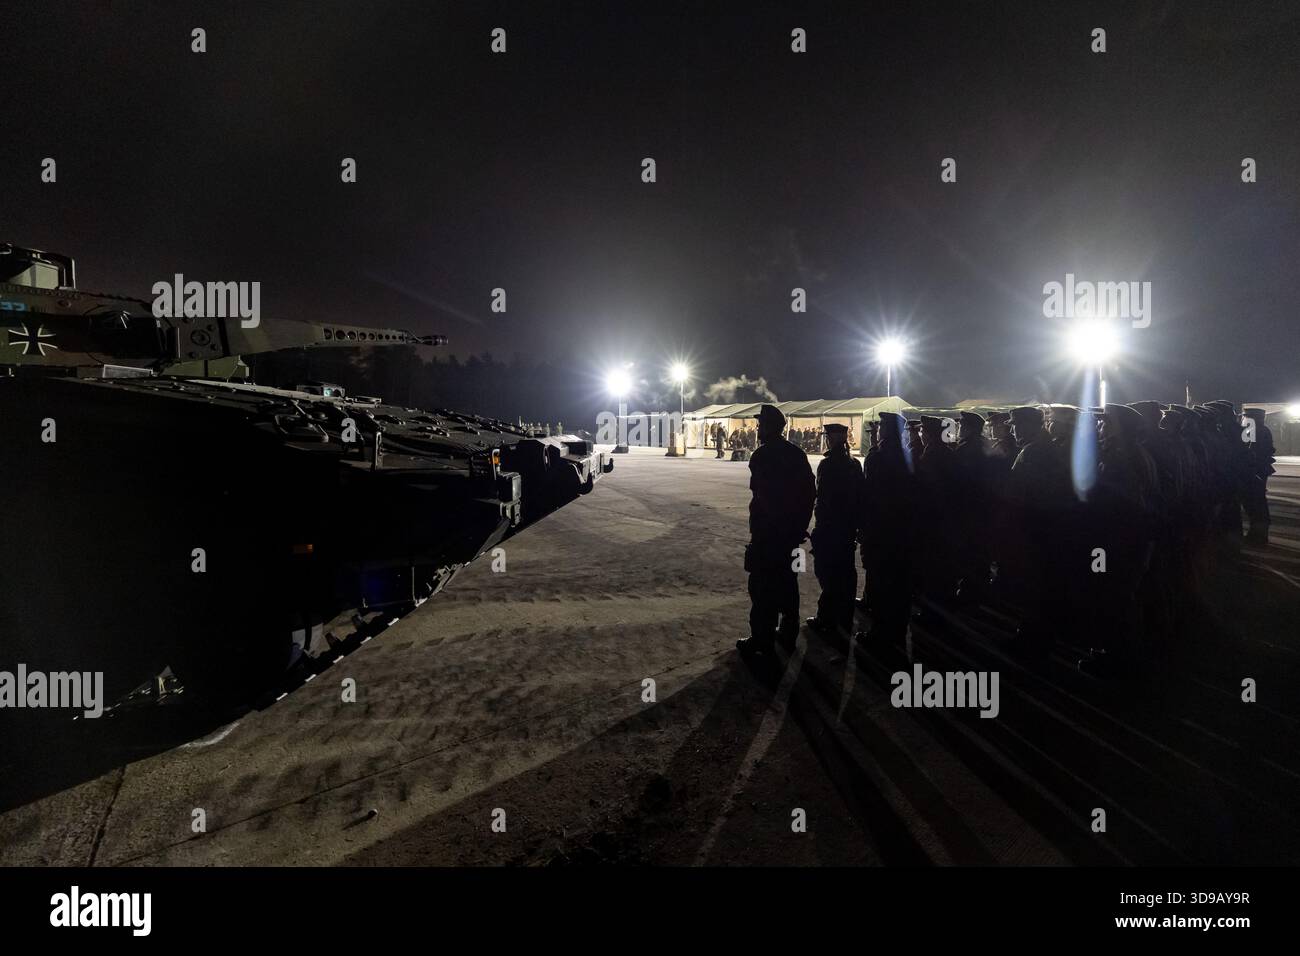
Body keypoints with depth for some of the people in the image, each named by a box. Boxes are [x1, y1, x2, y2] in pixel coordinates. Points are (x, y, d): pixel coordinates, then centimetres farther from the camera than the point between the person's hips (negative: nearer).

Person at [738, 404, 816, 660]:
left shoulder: (763, 455, -13)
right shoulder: (797, 454, 8)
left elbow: (762, 495, -18)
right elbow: (810, 491, 9)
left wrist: (756, 528, -11)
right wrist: (800, 522, 13)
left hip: (767, 531, -7)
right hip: (792, 530, 7)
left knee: (763, 584, -2)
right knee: (786, 579, 17)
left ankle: (762, 638, 1)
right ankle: (788, 632, 26)